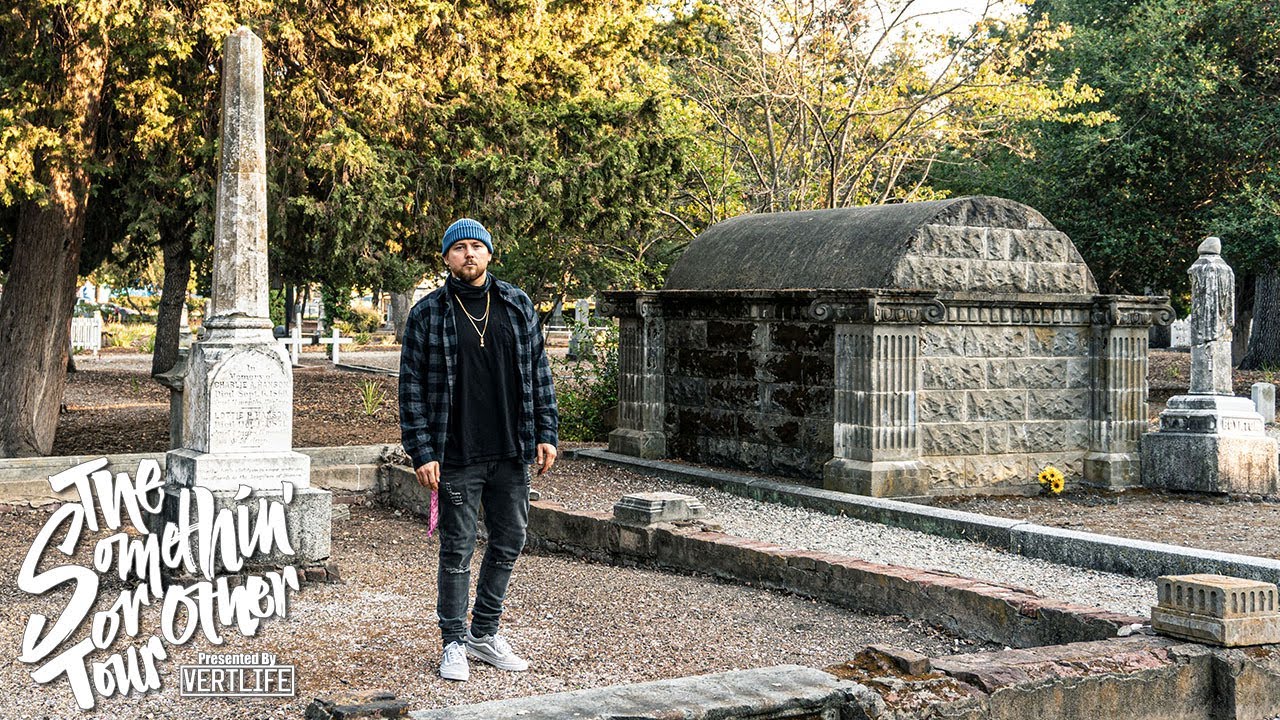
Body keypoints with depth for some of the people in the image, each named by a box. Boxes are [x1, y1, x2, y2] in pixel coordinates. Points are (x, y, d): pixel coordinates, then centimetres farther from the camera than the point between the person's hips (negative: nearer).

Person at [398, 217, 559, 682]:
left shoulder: (518, 306, 7)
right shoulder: (427, 315, -2)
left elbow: (538, 373, 10)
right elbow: (412, 388, -3)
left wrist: (545, 433, 4)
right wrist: (422, 452, -8)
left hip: (511, 453, 4)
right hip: (456, 457, -3)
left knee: (509, 543, 10)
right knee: (457, 551, 2)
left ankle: (484, 634, 25)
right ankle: (454, 644, 14)